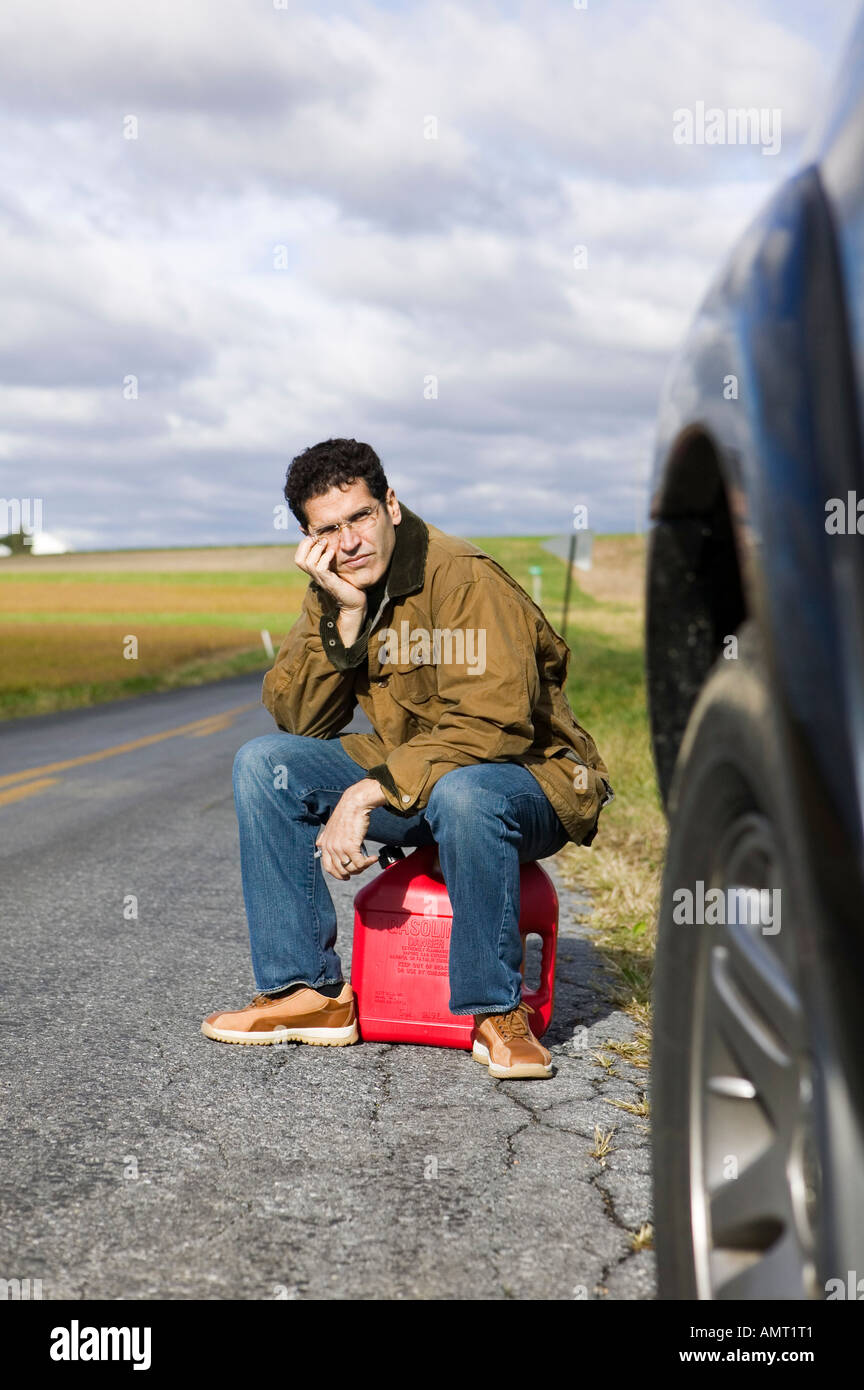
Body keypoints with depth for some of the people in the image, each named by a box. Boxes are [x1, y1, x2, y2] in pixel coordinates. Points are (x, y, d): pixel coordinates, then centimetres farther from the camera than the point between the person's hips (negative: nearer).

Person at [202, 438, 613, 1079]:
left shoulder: (464, 577, -21)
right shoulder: (335, 590, 1)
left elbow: (494, 725, -30)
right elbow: (298, 720, -6)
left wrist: (368, 793, -32)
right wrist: (346, 615, -20)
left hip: (530, 781, -7)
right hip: (408, 777, 7)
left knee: (461, 792, -40)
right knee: (264, 763, -9)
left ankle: (498, 1010, -21)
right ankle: (310, 990, -5)